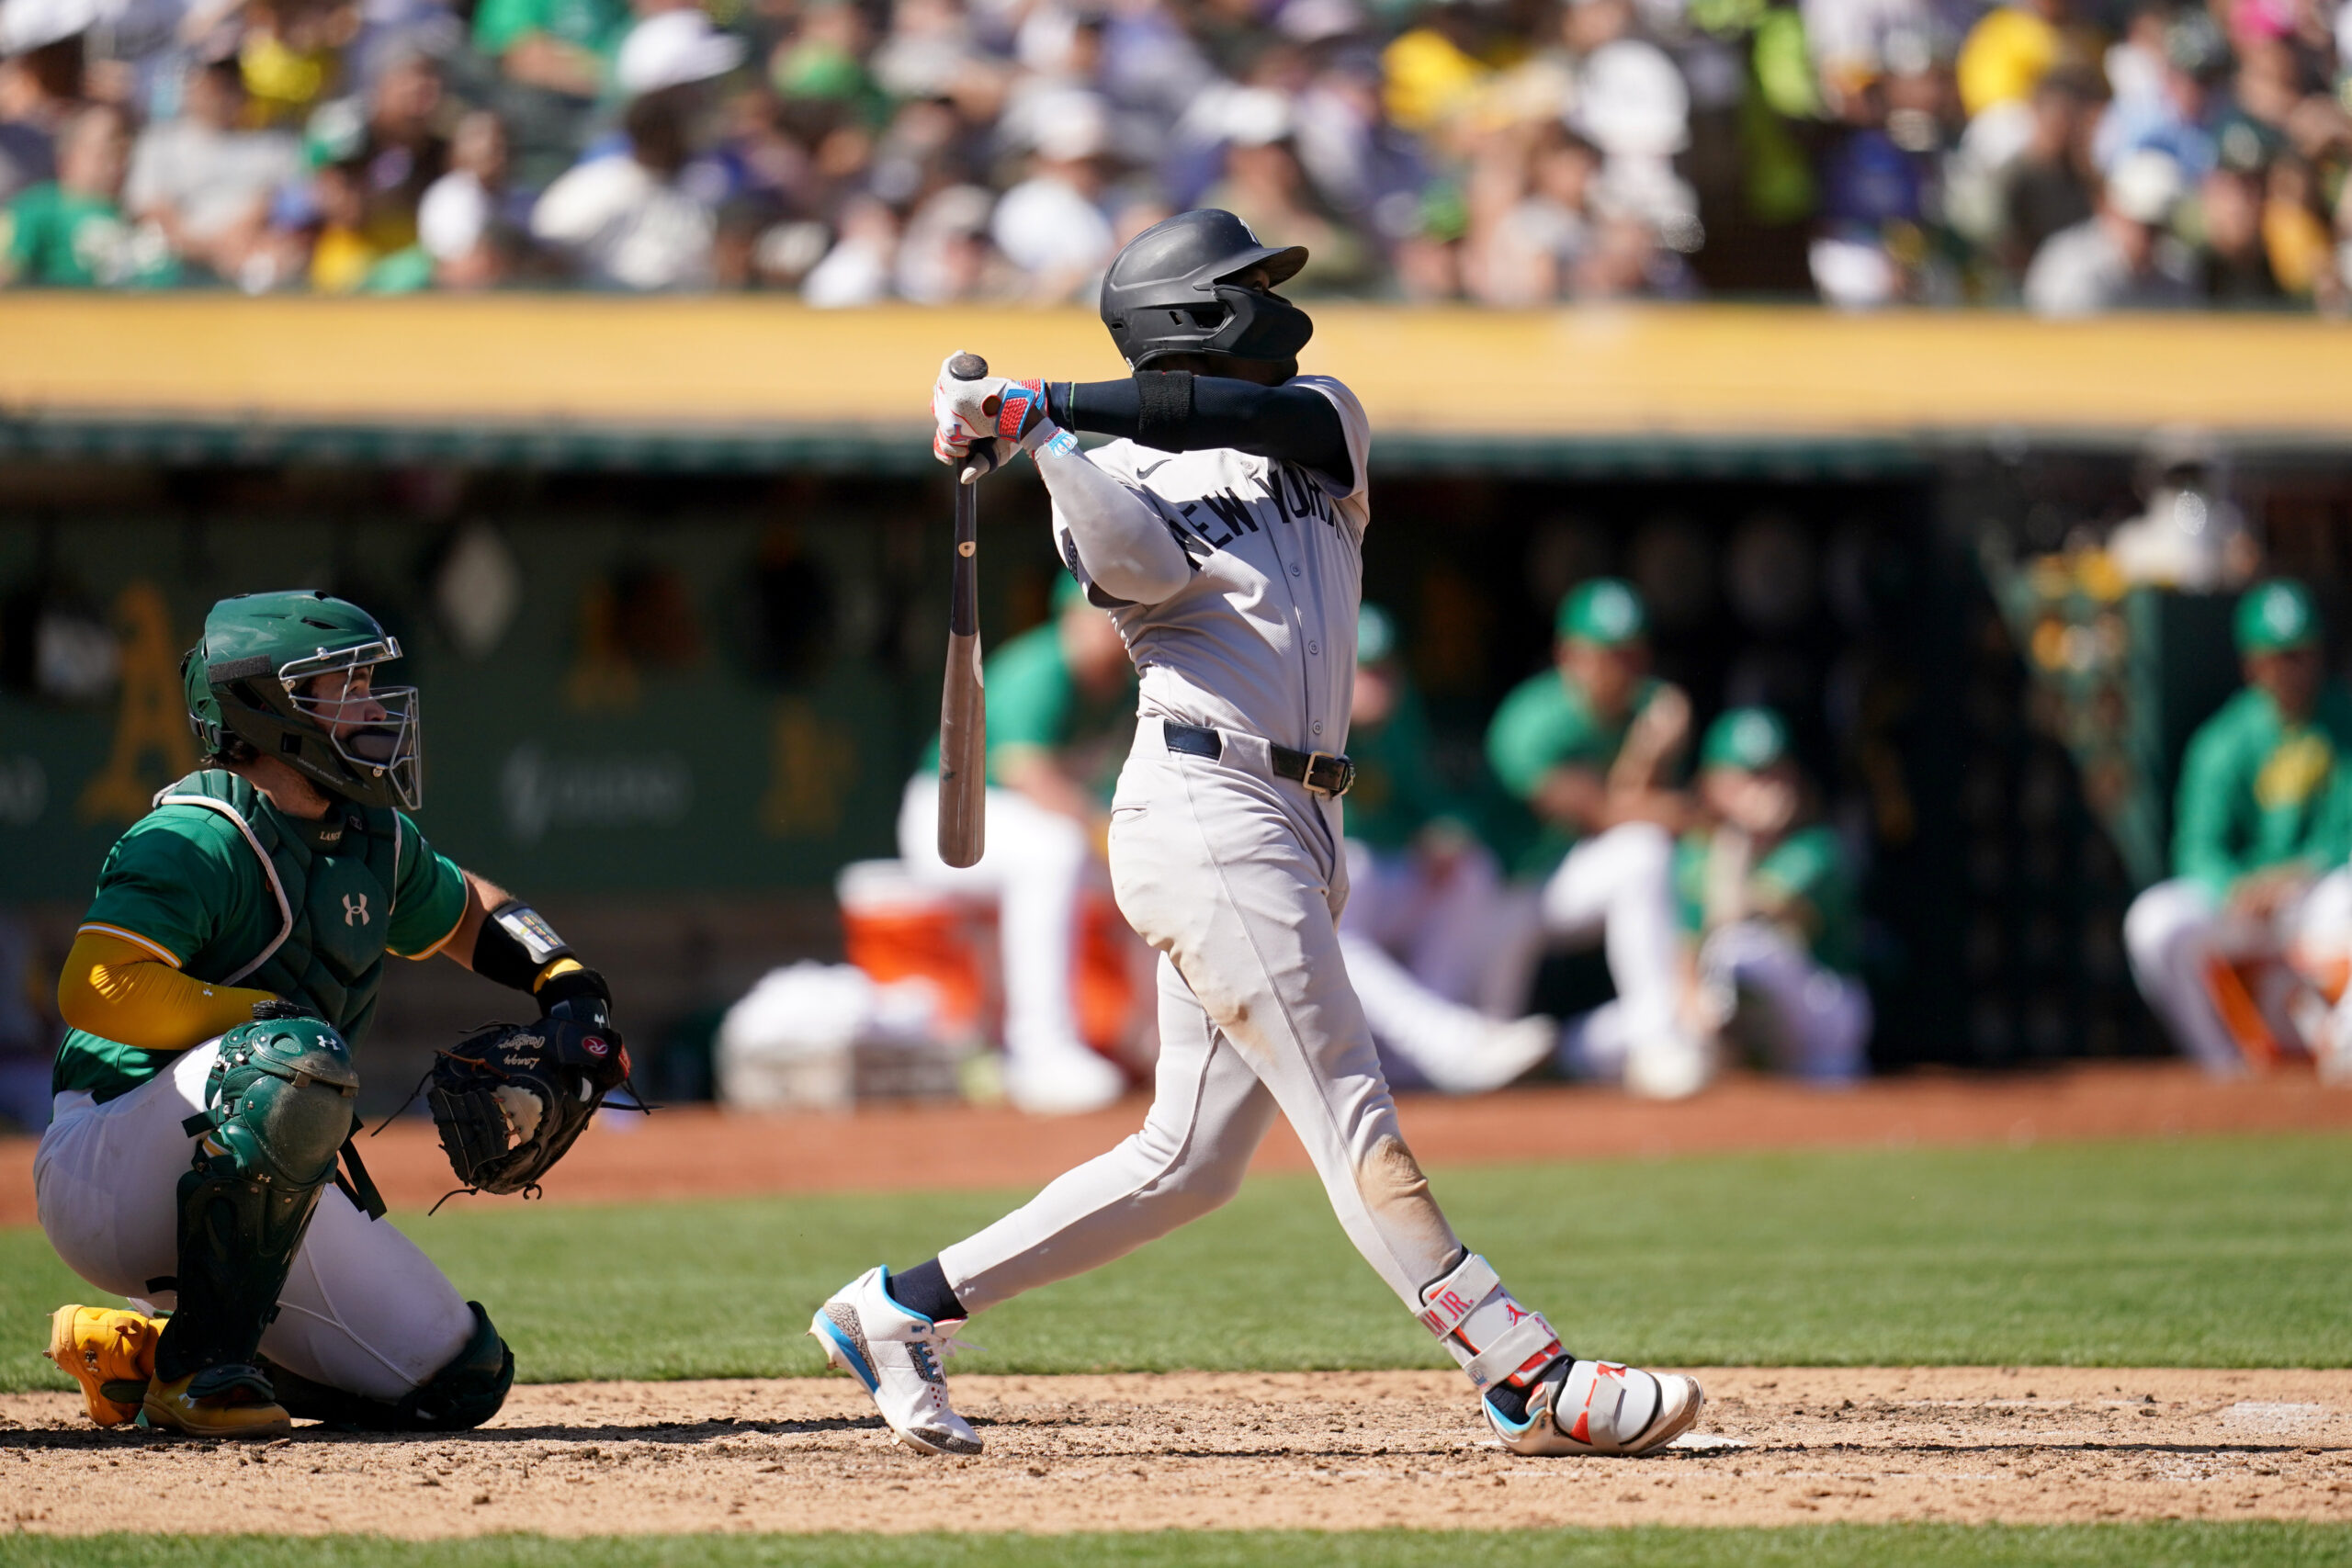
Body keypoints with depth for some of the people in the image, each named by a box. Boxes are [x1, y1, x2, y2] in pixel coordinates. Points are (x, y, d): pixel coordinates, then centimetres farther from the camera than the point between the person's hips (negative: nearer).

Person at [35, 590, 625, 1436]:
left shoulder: (373, 841, 11)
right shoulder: (200, 837, -16)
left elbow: (468, 912, 32)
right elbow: (99, 990, -29)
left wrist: (566, 980, 14)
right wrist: (276, 1015, -26)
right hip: (107, 1169, -9)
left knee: (461, 1381, 2)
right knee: (296, 1056, -37)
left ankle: (144, 1349, 13)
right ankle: (198, 1364, -28)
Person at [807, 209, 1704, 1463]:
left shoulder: (1320, 424, 19)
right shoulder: (1113, 483, 4)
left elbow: (1262, 409, -4)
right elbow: (1143, 558, -18)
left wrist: (1049, 404, -11)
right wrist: (1037, 437, -29)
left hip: (1294, 836, 7)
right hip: (1204, 809, -7)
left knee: (1188, 1160, 7)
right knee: (1348, 1115, -10)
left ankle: (904, 1309, 15)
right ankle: (1527, 1382, -15)